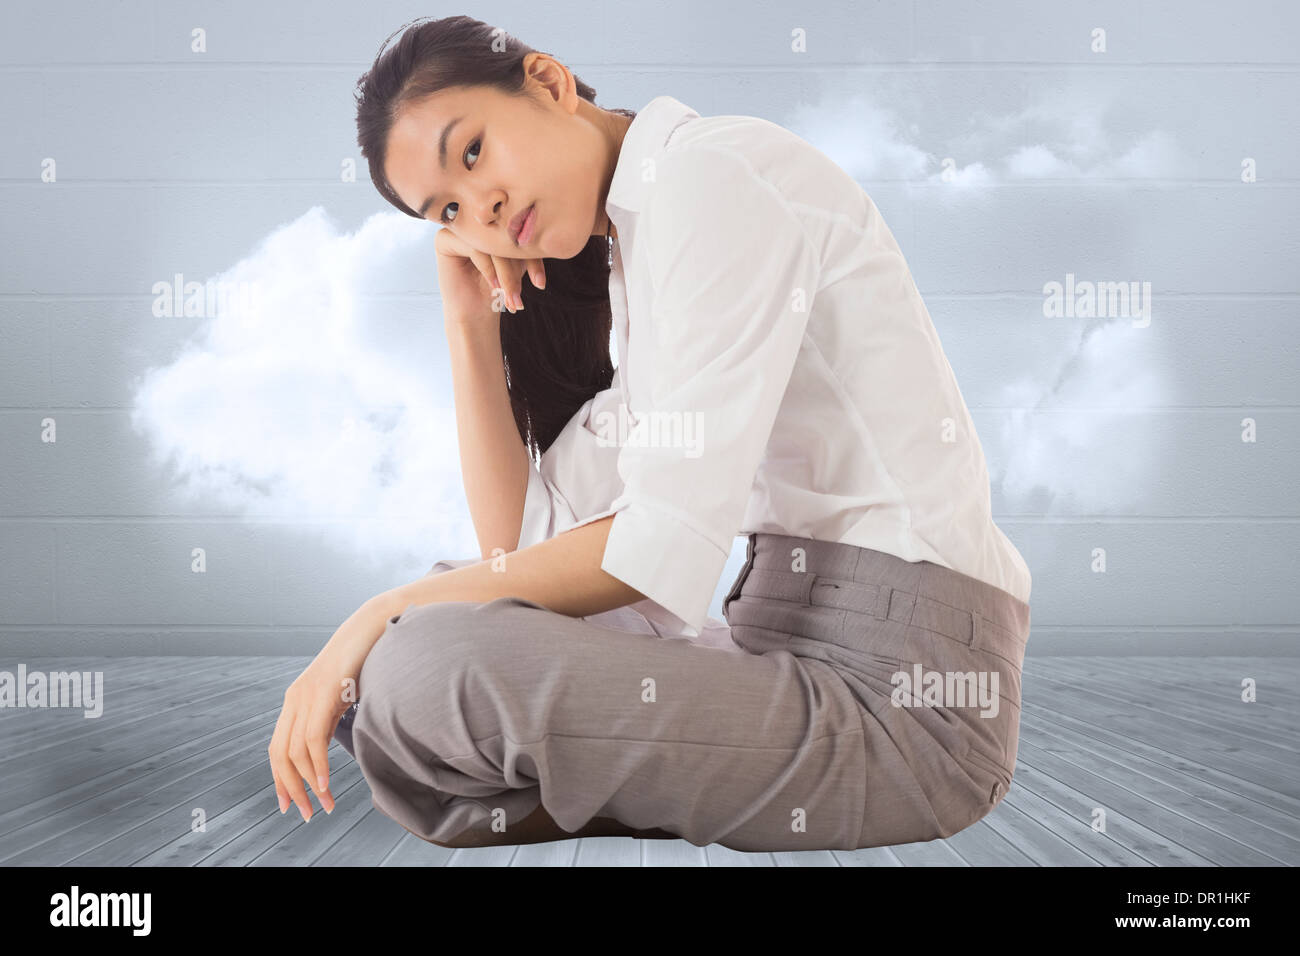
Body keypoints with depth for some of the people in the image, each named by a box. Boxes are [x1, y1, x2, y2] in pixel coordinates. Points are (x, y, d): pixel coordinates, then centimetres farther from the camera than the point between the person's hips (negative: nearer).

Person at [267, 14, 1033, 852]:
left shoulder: (712, 170, -11)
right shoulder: (630, 266, 18)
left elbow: (661, 549, -19)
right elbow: (523, 544, 12)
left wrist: (382, 617, -9)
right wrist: (470, 320, 7)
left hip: (899, 694, -10)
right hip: (788, 640, 10)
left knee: (417, 670, -23)